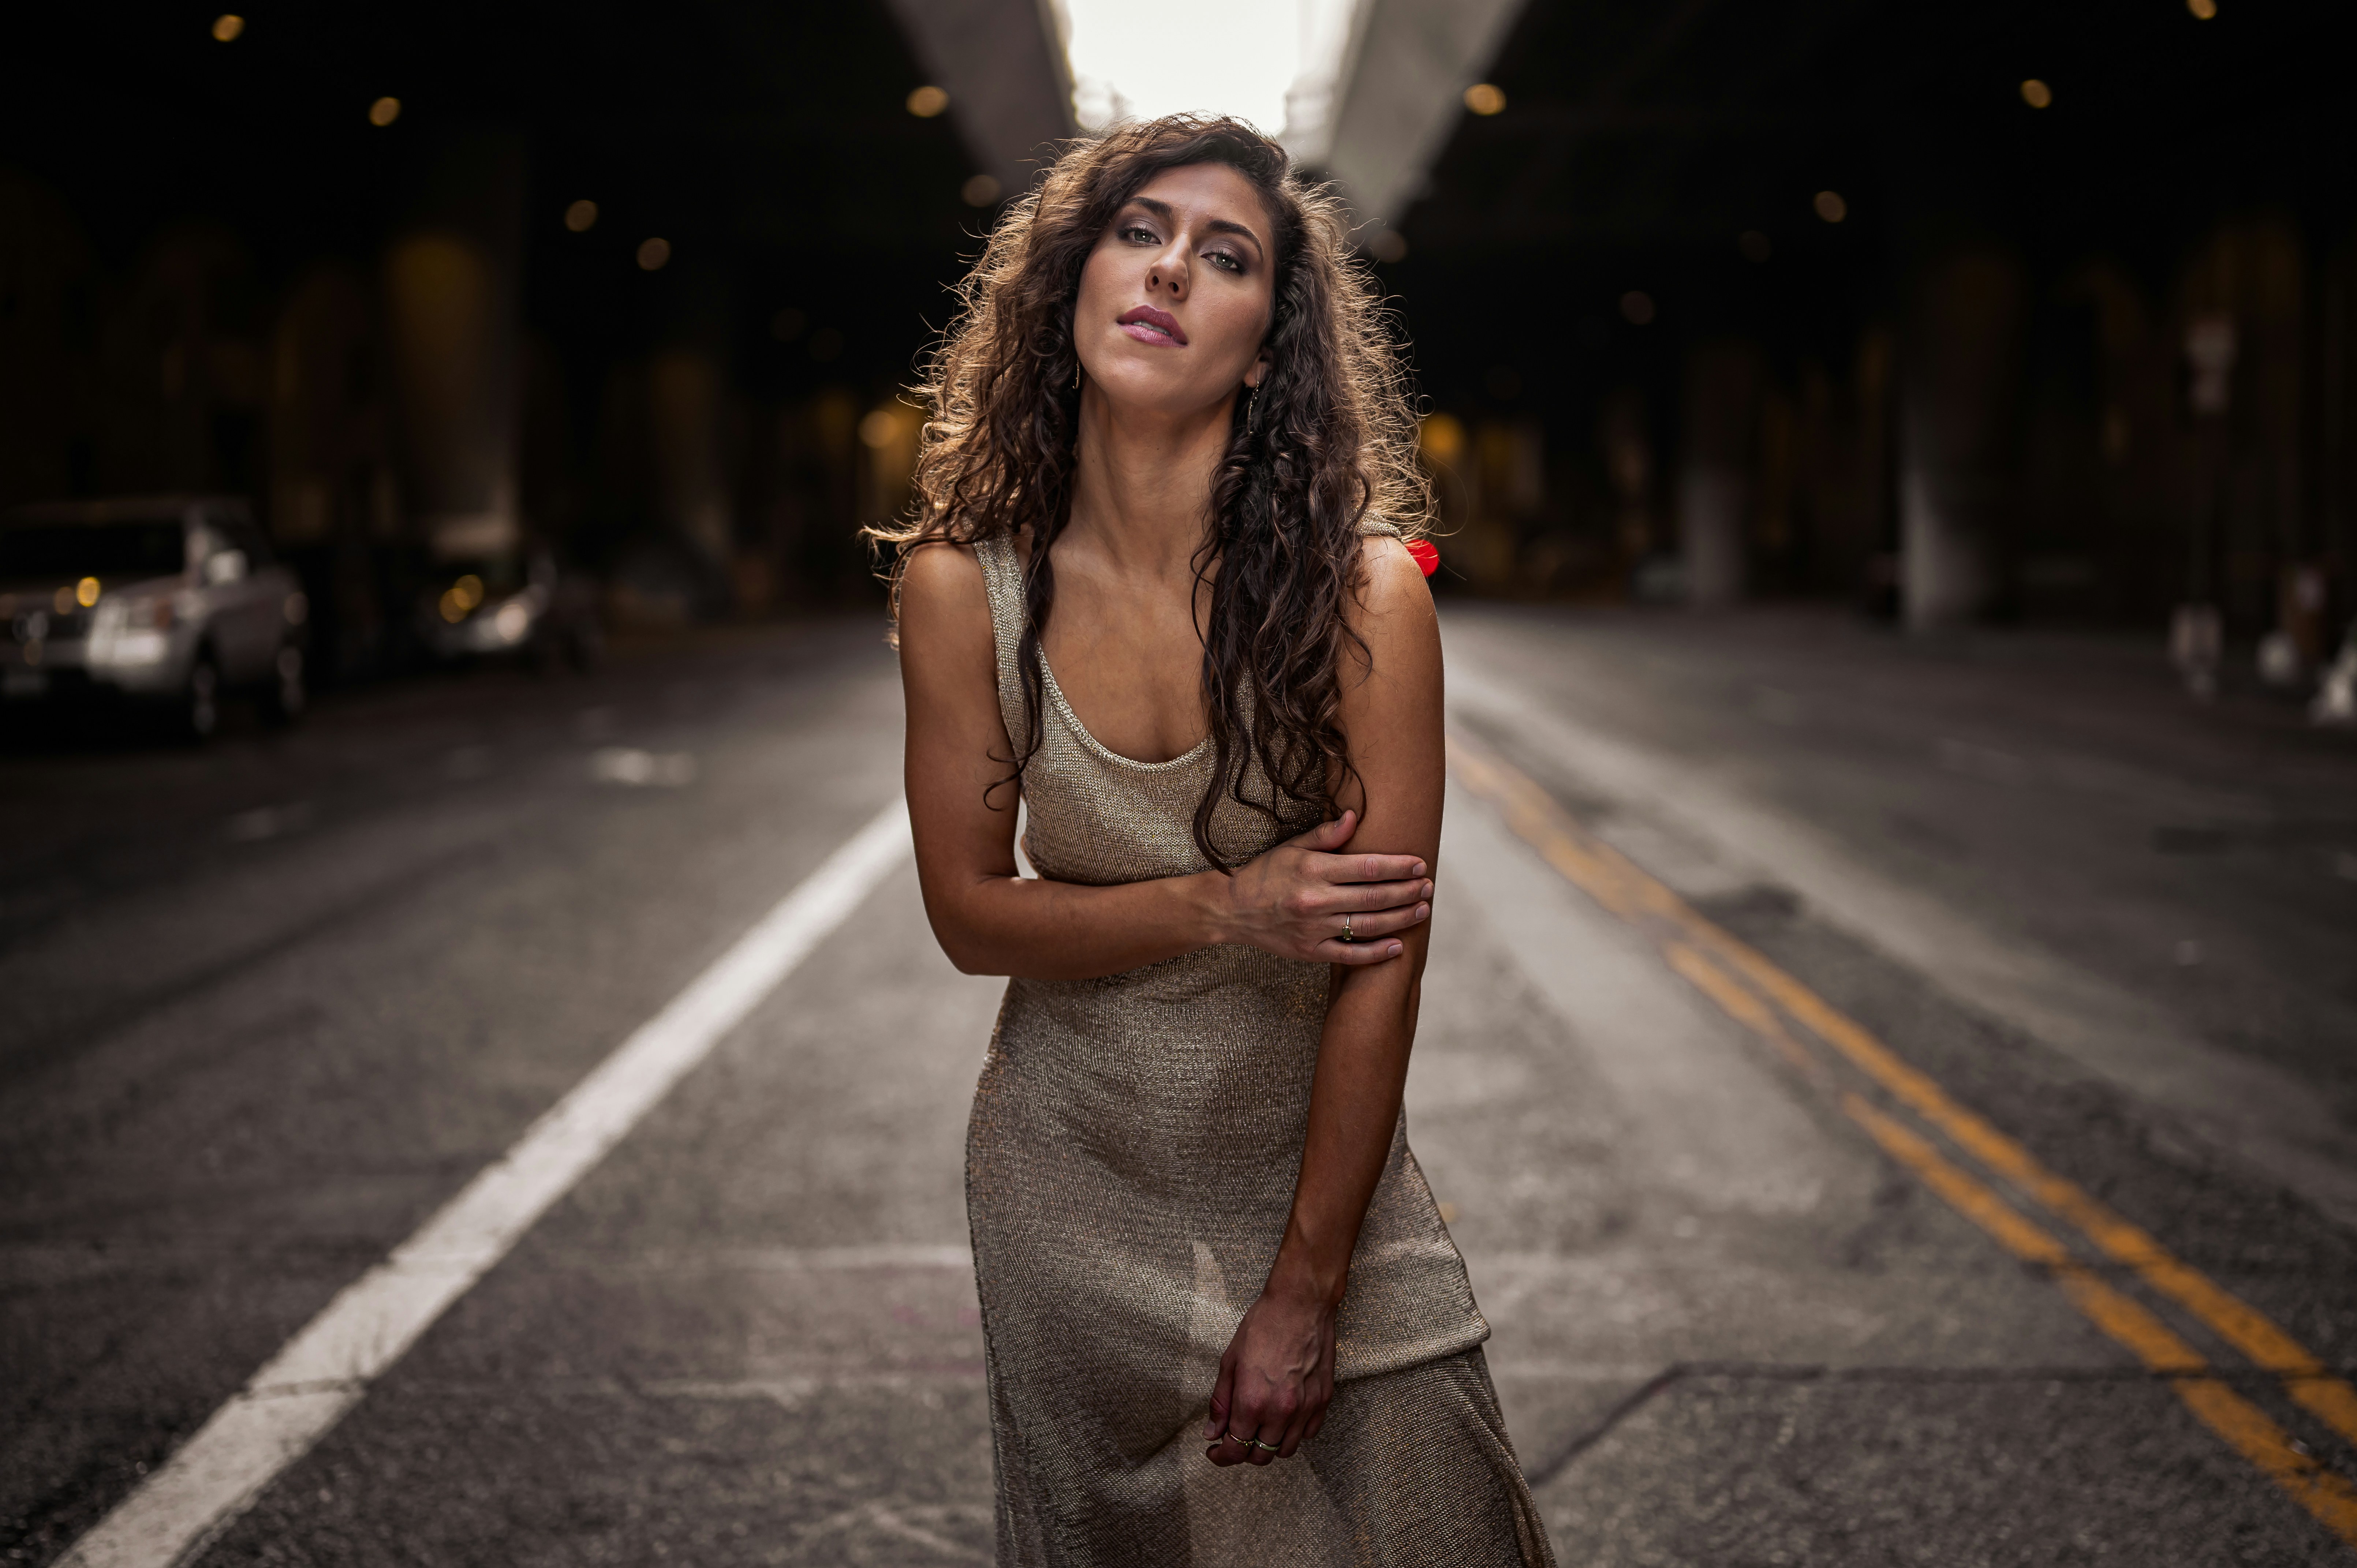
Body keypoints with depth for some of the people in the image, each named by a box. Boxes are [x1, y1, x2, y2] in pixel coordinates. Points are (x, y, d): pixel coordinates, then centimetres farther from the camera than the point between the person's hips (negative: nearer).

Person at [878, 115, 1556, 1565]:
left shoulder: (1361, 595, -20)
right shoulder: (965, 587, -13)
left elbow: (1384, 961, -18)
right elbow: (970, 912, -6)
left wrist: (1306, 1289, -17)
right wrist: (1226, 910, -21)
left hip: (1318, 1167, -2)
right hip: (1073, 1184, 2)